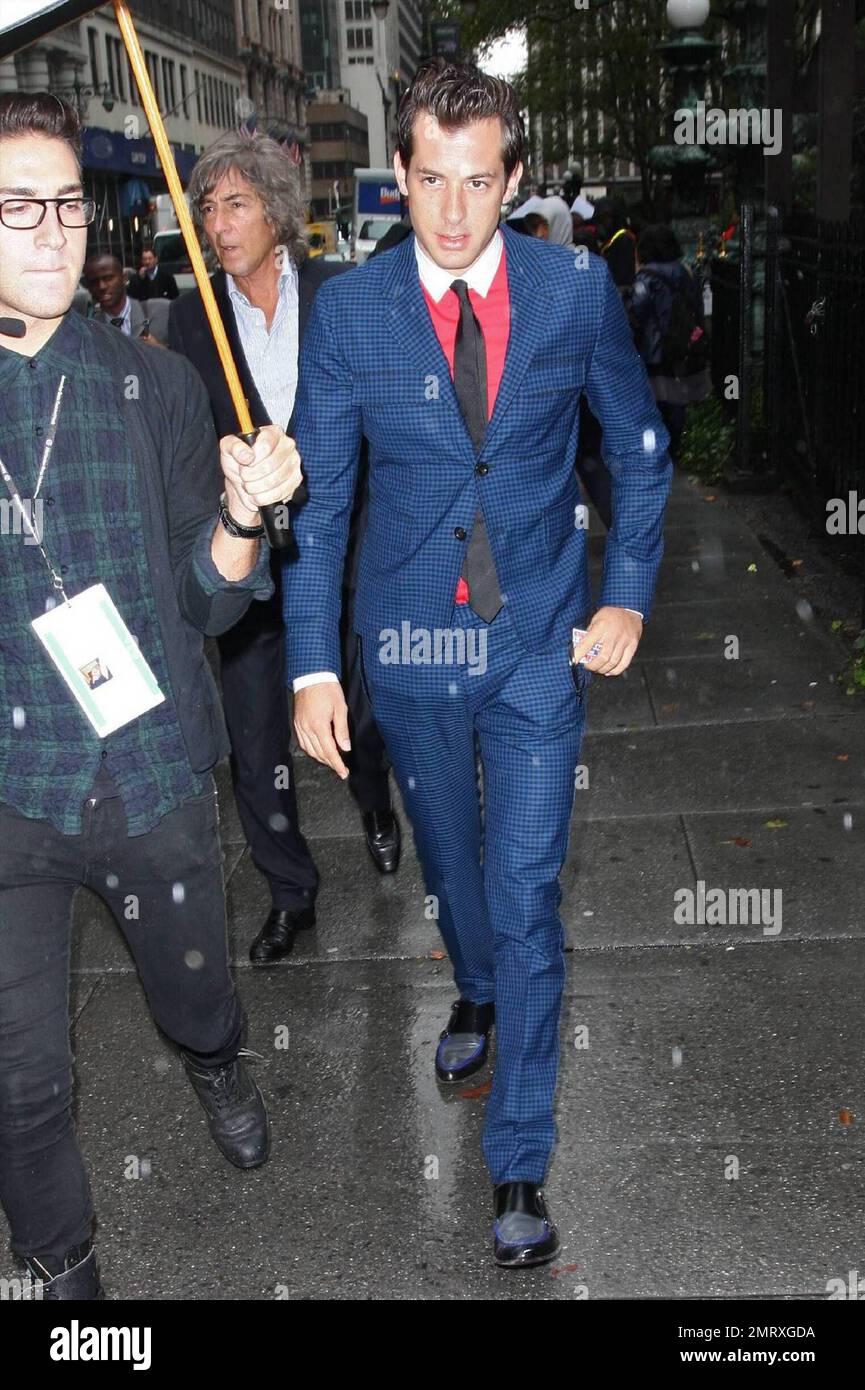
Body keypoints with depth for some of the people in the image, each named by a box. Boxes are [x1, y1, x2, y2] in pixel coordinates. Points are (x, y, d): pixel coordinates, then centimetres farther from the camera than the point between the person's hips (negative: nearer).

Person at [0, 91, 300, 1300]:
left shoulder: (156, 387, -1)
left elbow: (205, 603, 0)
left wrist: (239, 520, -19)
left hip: (155, 774, 2)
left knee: (194, 986, 23)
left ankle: (217, 1065, 60)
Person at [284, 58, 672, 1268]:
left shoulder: (577, 290, -6)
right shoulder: (348, 311, -7)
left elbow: (640, 445, 7)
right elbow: (317, 501, -3)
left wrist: (629, 593, -1)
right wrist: (313, 668, -8)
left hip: (542, 643, -1)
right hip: (409, 646, 1)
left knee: (526, 899, -1)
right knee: (451, 864, 21)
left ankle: (518, 1165, 15)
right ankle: (477, 989, 54)